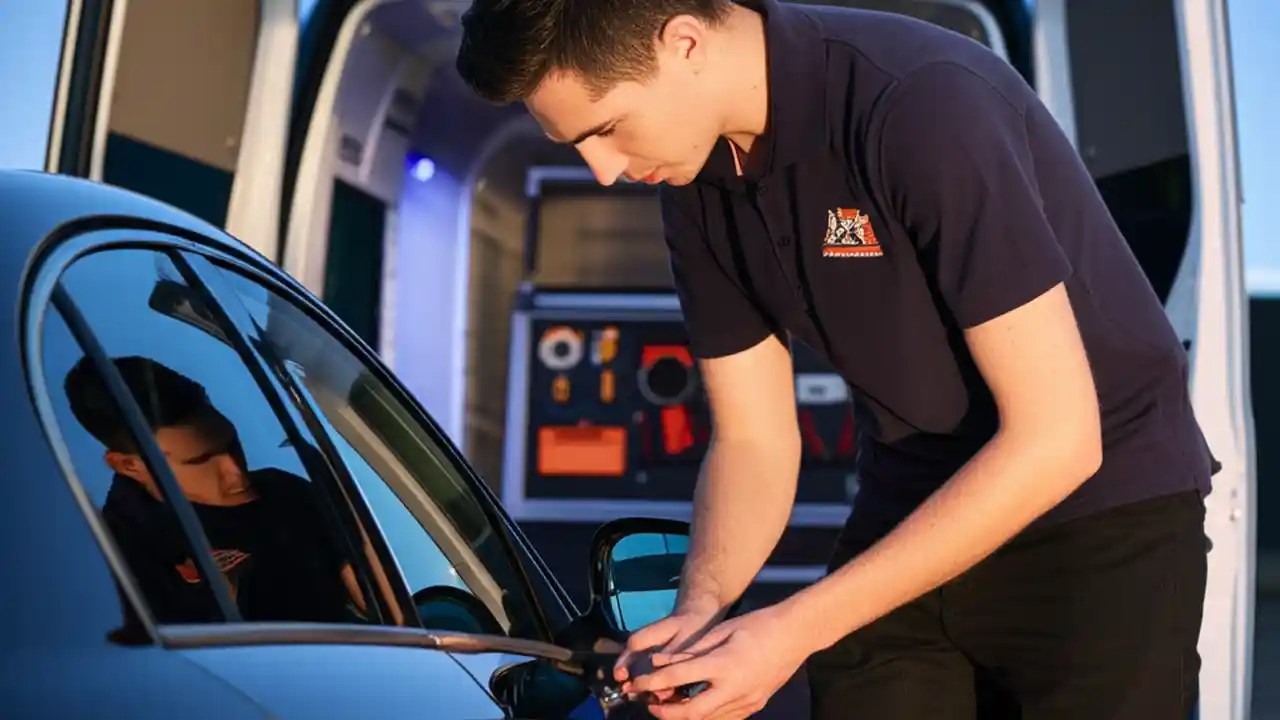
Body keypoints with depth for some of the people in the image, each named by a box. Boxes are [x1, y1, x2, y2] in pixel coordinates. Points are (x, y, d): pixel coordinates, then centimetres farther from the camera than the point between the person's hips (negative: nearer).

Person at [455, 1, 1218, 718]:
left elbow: (1056, 438, -25)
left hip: (1106, 514, -5)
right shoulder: (700, 186, -3)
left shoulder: (927, 103, -25)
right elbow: (753, 441, 4)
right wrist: (701, 607, -16)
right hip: (912, 511, 6)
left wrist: (798, 628, -24)